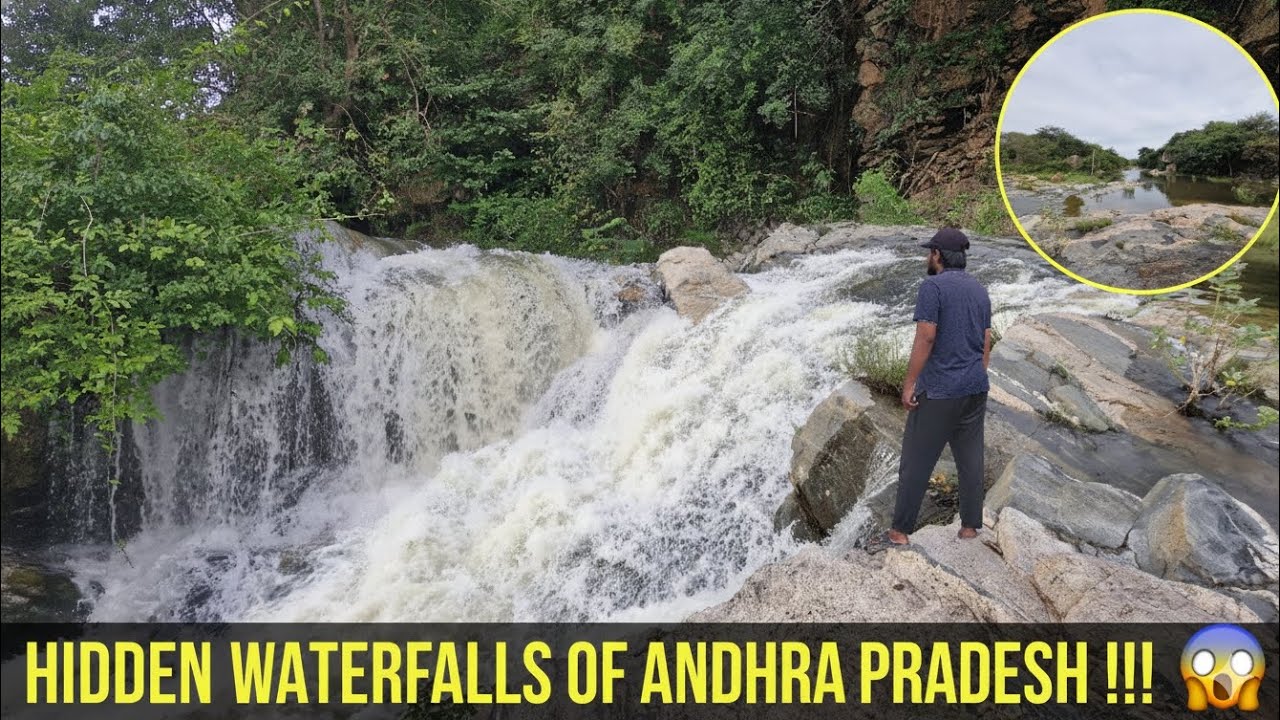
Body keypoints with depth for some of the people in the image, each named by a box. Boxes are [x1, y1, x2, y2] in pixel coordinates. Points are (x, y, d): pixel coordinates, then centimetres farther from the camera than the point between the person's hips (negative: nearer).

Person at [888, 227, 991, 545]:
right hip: (975, 388, 7)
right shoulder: (980, 290, 11)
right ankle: (971, 526, 18)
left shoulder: (933, 286, -12)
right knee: (970, 458, 12)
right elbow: (986, 343, 14)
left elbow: (926, 338, -17)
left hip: (938, 391, -7)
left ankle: (901, 530, 8)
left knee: (917, 462, 1)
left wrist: (909, 383, -13)